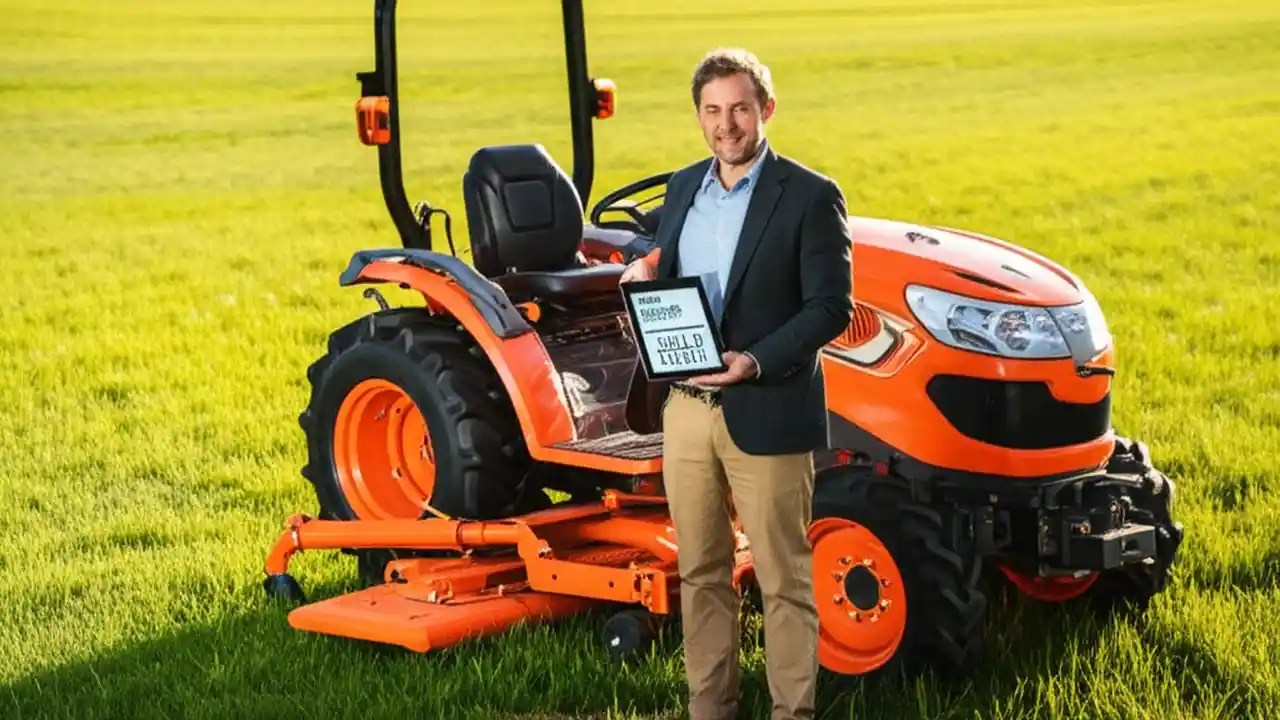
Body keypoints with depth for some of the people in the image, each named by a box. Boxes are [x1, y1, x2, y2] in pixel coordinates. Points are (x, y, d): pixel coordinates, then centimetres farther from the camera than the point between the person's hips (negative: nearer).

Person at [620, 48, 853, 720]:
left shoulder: (809, 197, -8)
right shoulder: (682, 187, 11)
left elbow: (830, 306, -12)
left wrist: (756, 361, -25)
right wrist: (642, 273, -4)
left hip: (766, 412, -6)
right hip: (686, 407, 6)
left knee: (783, 580, 2)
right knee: (701, 573, 14)